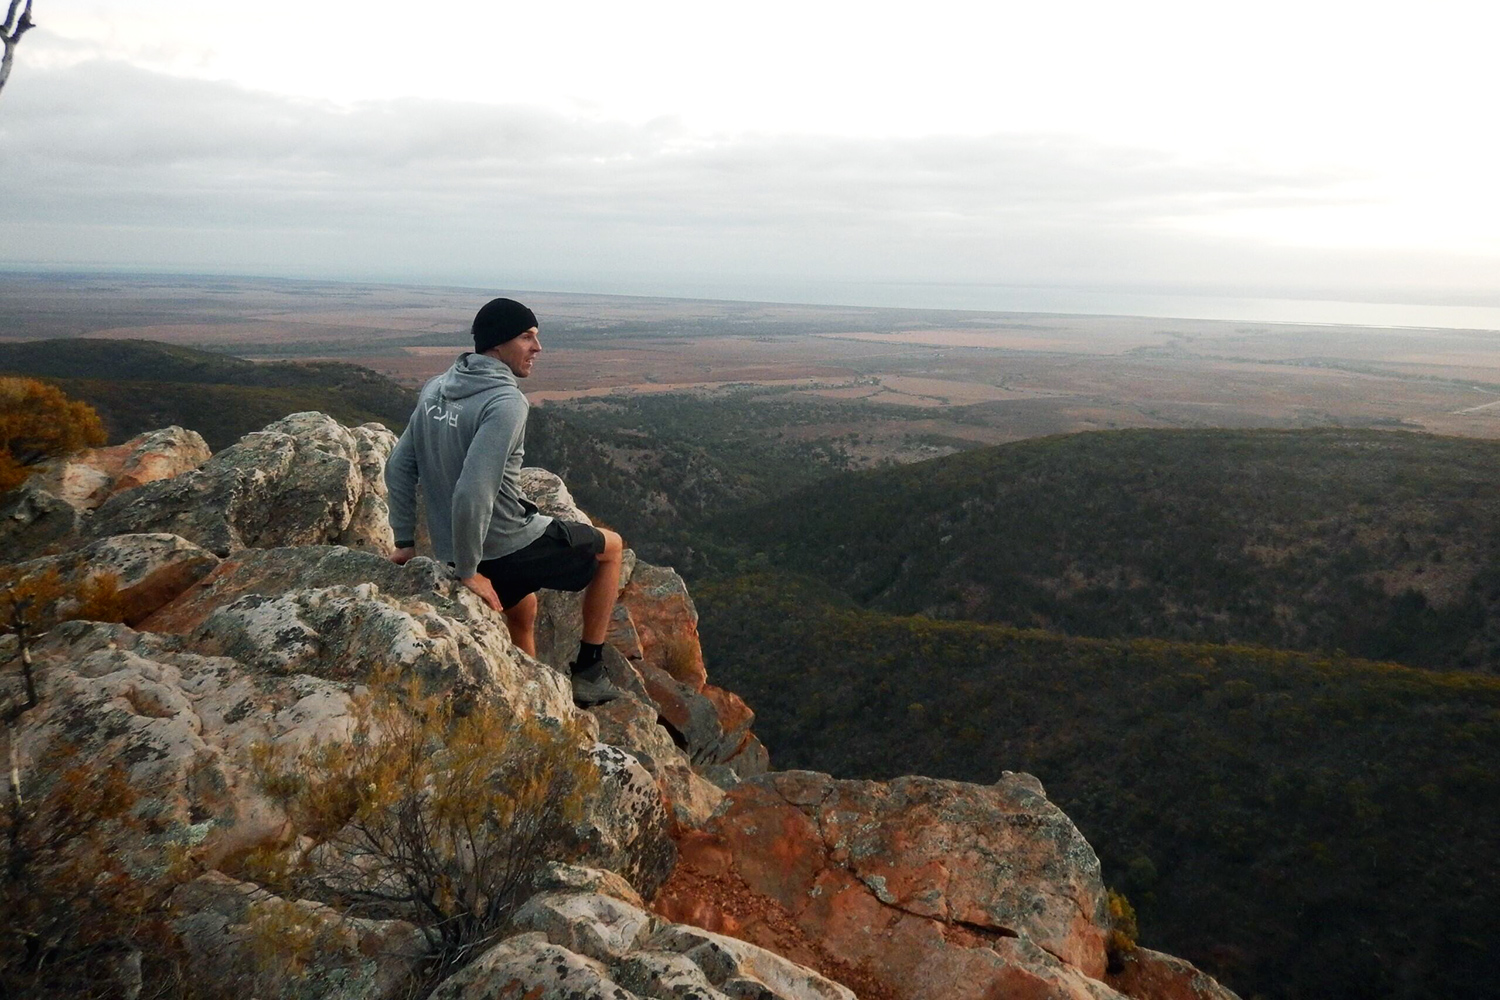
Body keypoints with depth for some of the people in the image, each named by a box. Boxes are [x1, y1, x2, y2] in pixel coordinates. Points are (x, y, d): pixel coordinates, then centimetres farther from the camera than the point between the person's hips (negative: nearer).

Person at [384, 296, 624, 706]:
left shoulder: (435, 390, 4)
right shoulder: (506, 402, -23)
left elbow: (398, 467, 9)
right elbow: (473, 492, -30)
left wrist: (405, 541, 14)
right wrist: (468, 571, -20)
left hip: (450, 550, 8)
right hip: (512, 547, -8)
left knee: (521, 608, 36)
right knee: (612, 547, 16)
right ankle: (588, 670, 20)